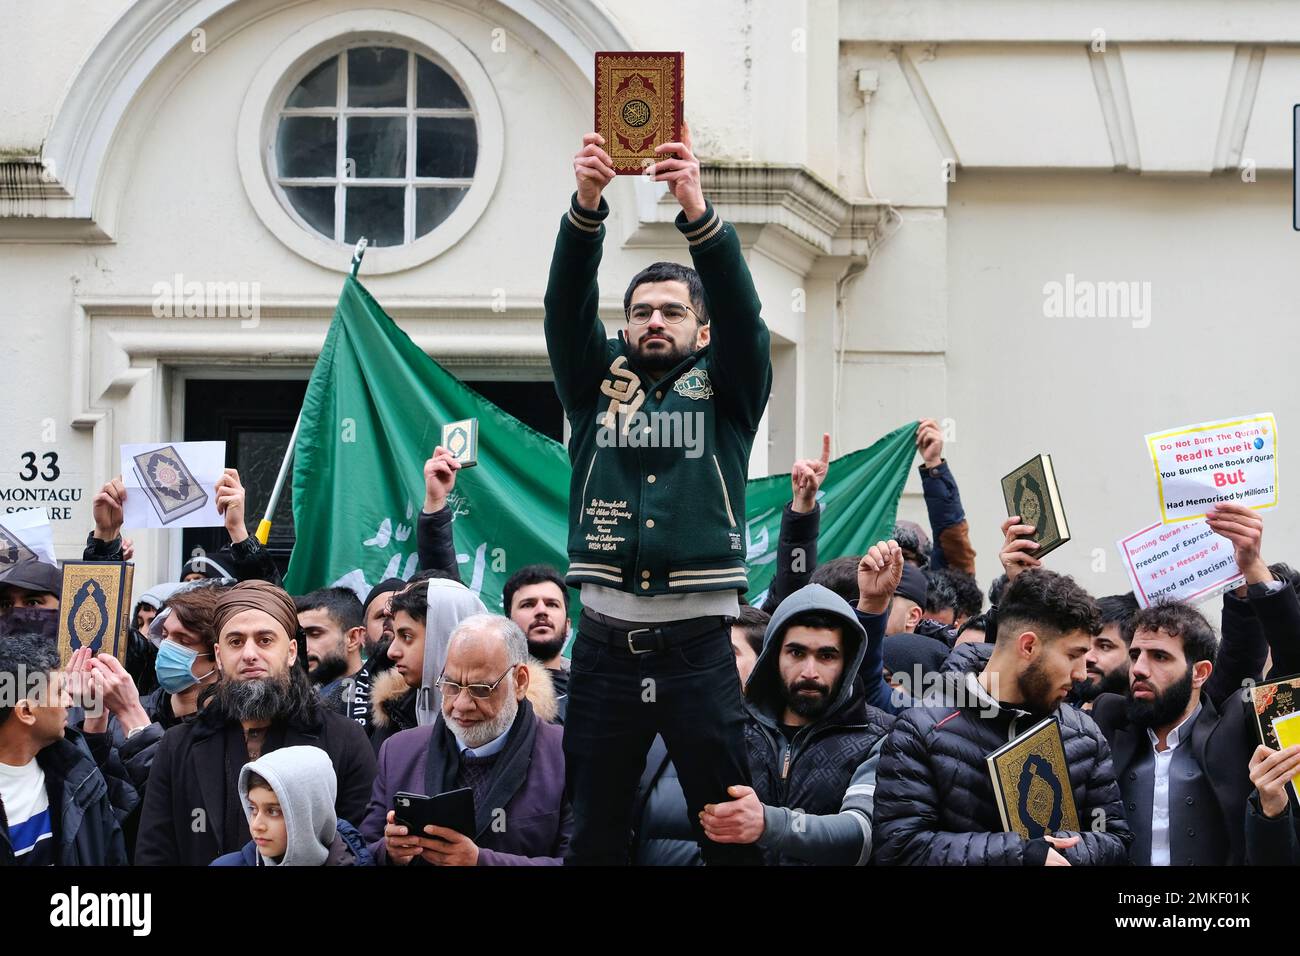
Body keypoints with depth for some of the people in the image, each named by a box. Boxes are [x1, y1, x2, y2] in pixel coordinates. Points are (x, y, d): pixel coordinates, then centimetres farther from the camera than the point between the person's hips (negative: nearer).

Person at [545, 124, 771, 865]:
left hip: (698, 642, -1)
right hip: (605, 642, 1)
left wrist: (698, 212, -24)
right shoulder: (598, 381, 14)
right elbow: (568, 306, -2)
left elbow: (742, 311, -7)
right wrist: (587, 208, -21)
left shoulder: (726, 387, 11)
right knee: (595, 836, 4)